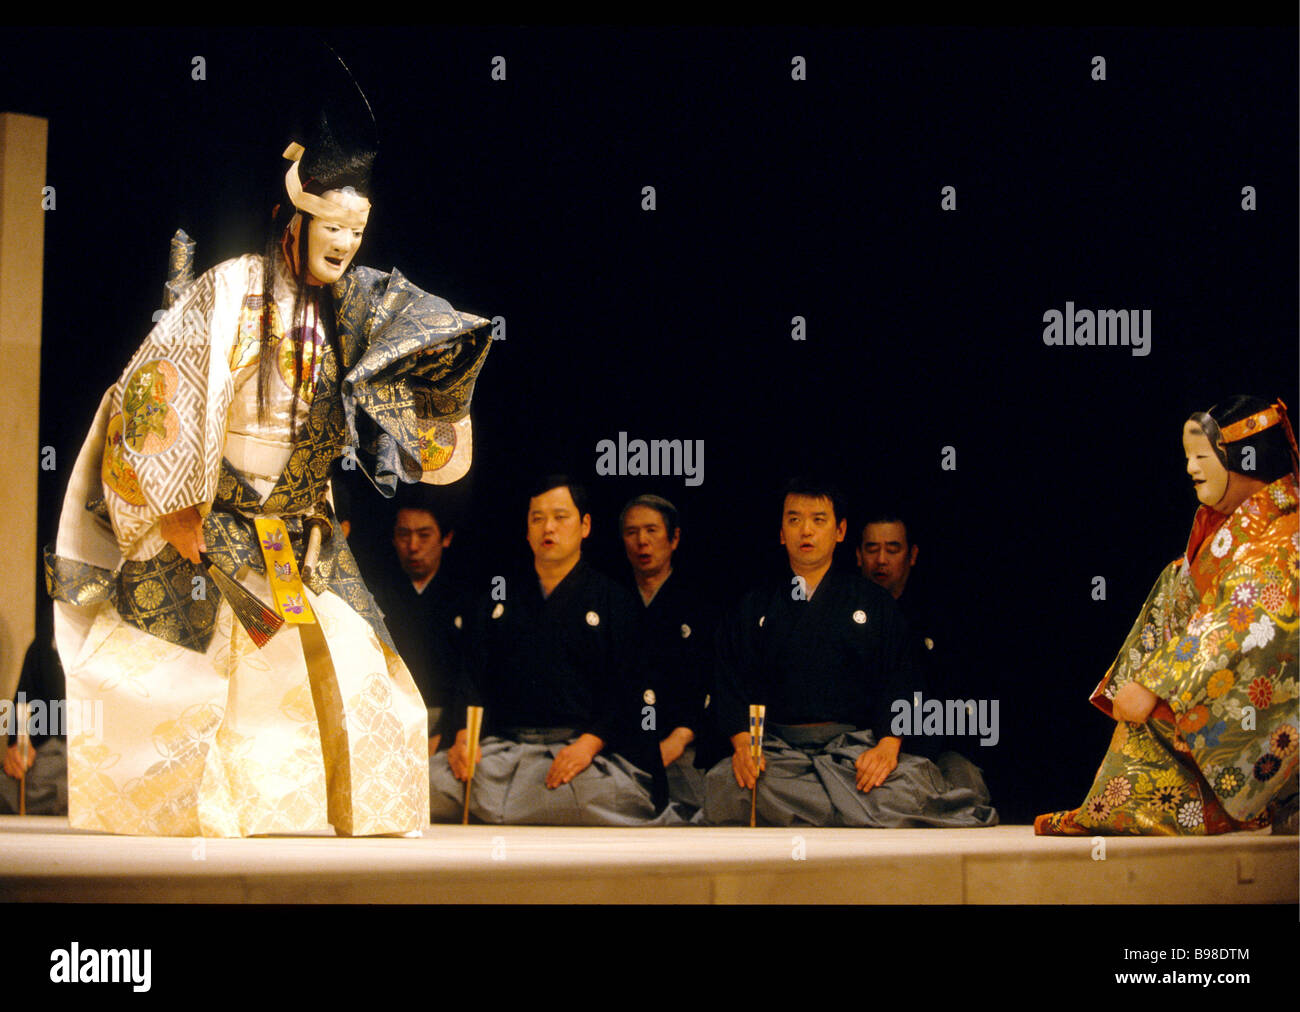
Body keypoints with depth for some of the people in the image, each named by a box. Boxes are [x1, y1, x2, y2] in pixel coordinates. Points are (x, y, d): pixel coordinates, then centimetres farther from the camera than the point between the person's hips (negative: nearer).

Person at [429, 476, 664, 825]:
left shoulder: (614, 600, 13)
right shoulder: (500, 598, 24)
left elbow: (628, 689, 3)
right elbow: (472, 675, 17)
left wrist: (589, 743, -15)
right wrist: (464, 736, -4)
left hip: (580, 747, -3)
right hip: (503, 746, 3)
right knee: (427, 784, -27)